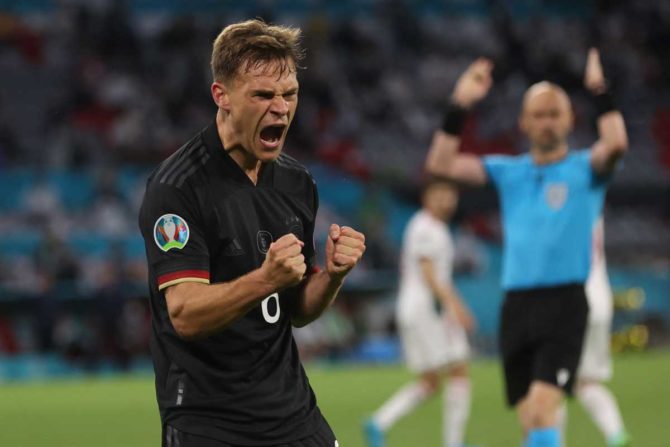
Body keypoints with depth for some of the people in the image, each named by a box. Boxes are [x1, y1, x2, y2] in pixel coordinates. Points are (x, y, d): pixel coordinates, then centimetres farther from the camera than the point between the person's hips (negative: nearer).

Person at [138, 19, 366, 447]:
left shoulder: (298, 182, 8)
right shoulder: (178, 186, -13)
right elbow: (185, 315, -21)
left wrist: (333, 274, -7)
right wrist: (265, 279, -35)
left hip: (294, 412, 6)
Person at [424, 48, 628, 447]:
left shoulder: (584, 168, 4)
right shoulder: (508, 171, 14)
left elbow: (616, 144, -19)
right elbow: (441, 163, 6)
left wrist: (600, 90, -16)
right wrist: (459, 106, -1)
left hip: (565, 302, -4)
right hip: (516, 304, 4)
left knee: (542, 409, -19)